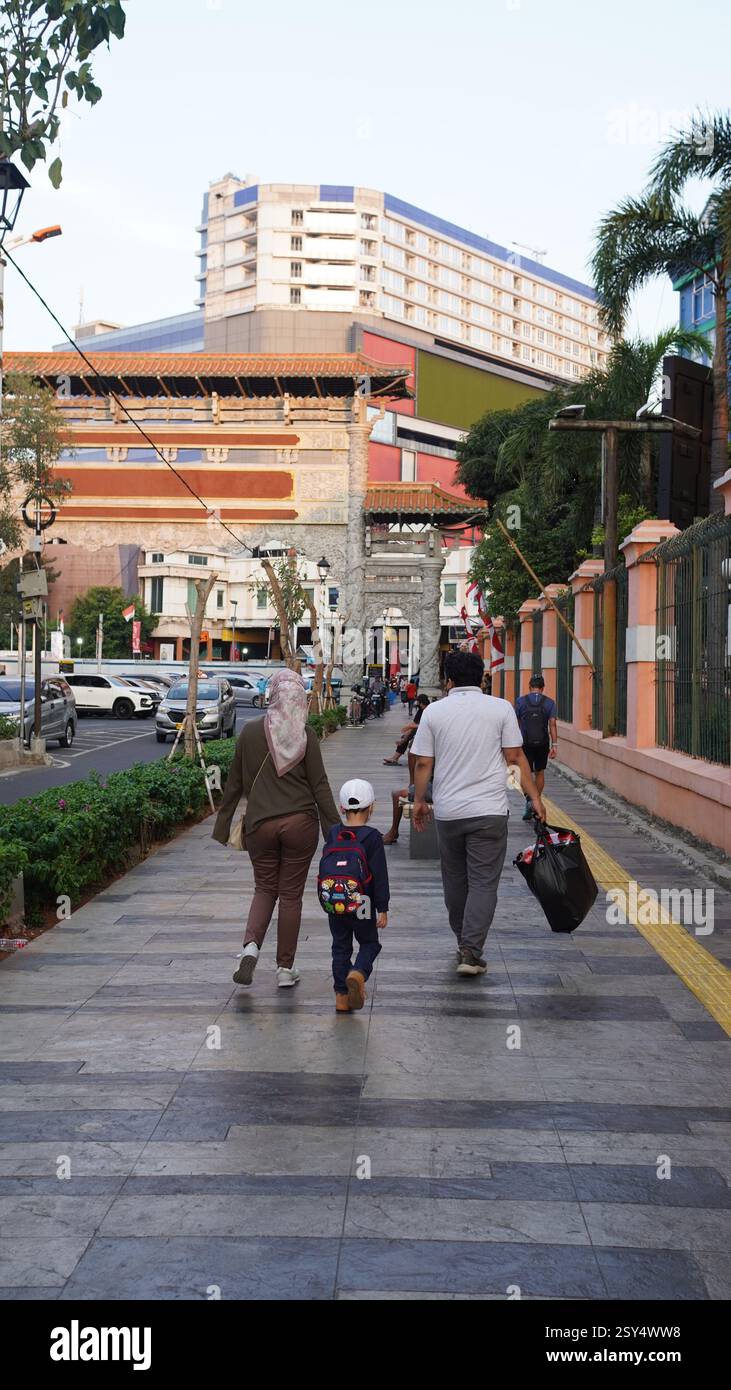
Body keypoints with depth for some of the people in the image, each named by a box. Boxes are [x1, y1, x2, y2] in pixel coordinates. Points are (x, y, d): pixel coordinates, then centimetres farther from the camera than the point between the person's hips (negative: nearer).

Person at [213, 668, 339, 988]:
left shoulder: (250, 732, -2)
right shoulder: (305, 734, -6)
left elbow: (235, 783, 3)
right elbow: (319, 784, -5)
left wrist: (223, 824, 12)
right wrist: (333, 827, 1)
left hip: (260, 824, 1)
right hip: (300, 823, -1)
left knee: (264, 889, 17)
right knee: (291, 894, 9)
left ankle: (251, 946, -7)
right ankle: (285, 968, 14)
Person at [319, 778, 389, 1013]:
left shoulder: (333, 834, 3)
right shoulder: (372, 837, -9)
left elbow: (324, 869, 10)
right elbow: (380, 875, -10)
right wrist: (383, 909, -5)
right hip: (362, 905, -3)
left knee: (340, 947, 13)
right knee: (369, 943, 13)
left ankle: (342, 996, 10)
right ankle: (358, 974, -15)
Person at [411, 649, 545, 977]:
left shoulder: (434, 711, 3)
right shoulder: (501, 708, 0)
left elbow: (423, 763, 2)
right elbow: (515, 757, -2)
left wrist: (419, 800, 14)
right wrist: (534, 796, 4)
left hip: (447, 811, 2)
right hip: (489, 810, -2)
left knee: (454, 880, 17)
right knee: (483, 883, 0)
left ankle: (463, 943, 30)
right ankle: (471, 952, -9)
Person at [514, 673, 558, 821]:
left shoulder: (520, 701, -2)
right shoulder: (549, 702, 0)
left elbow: (516, 723, 2)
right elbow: (552, 724, -7)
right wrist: (554, 745, -8)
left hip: (526, 743, -1)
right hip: (542, 743, 2)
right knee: (539, 772, 17)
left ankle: (529, 800, -21)